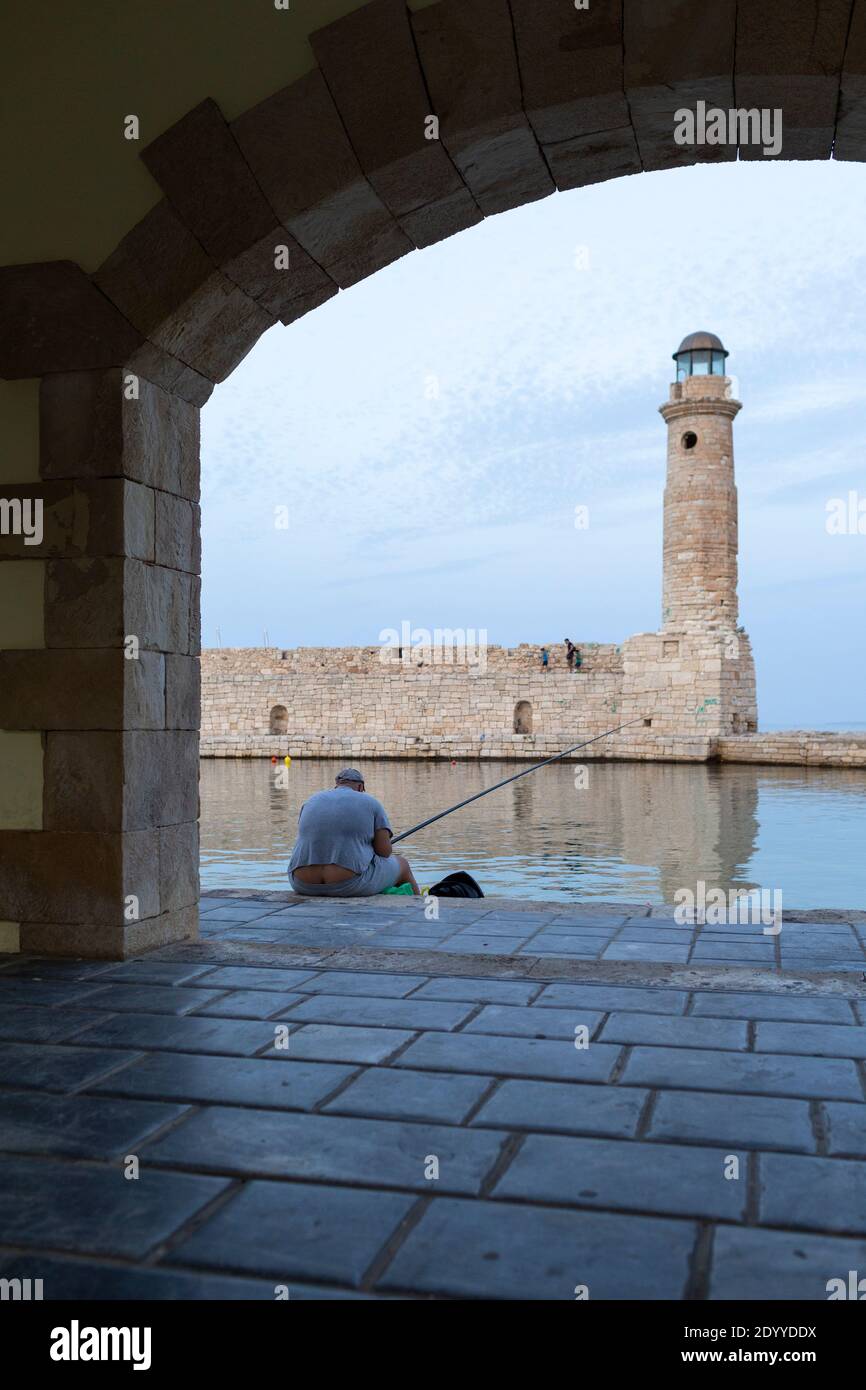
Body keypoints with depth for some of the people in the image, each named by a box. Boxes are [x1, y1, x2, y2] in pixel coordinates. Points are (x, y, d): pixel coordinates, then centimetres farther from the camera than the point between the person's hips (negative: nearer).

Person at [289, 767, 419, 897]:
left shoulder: (311, 802, 13)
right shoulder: (371, 804, 3)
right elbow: (385, 851, -3)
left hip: (305, 886, 4)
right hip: (352, 885, -4)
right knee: (402, 865, 24)